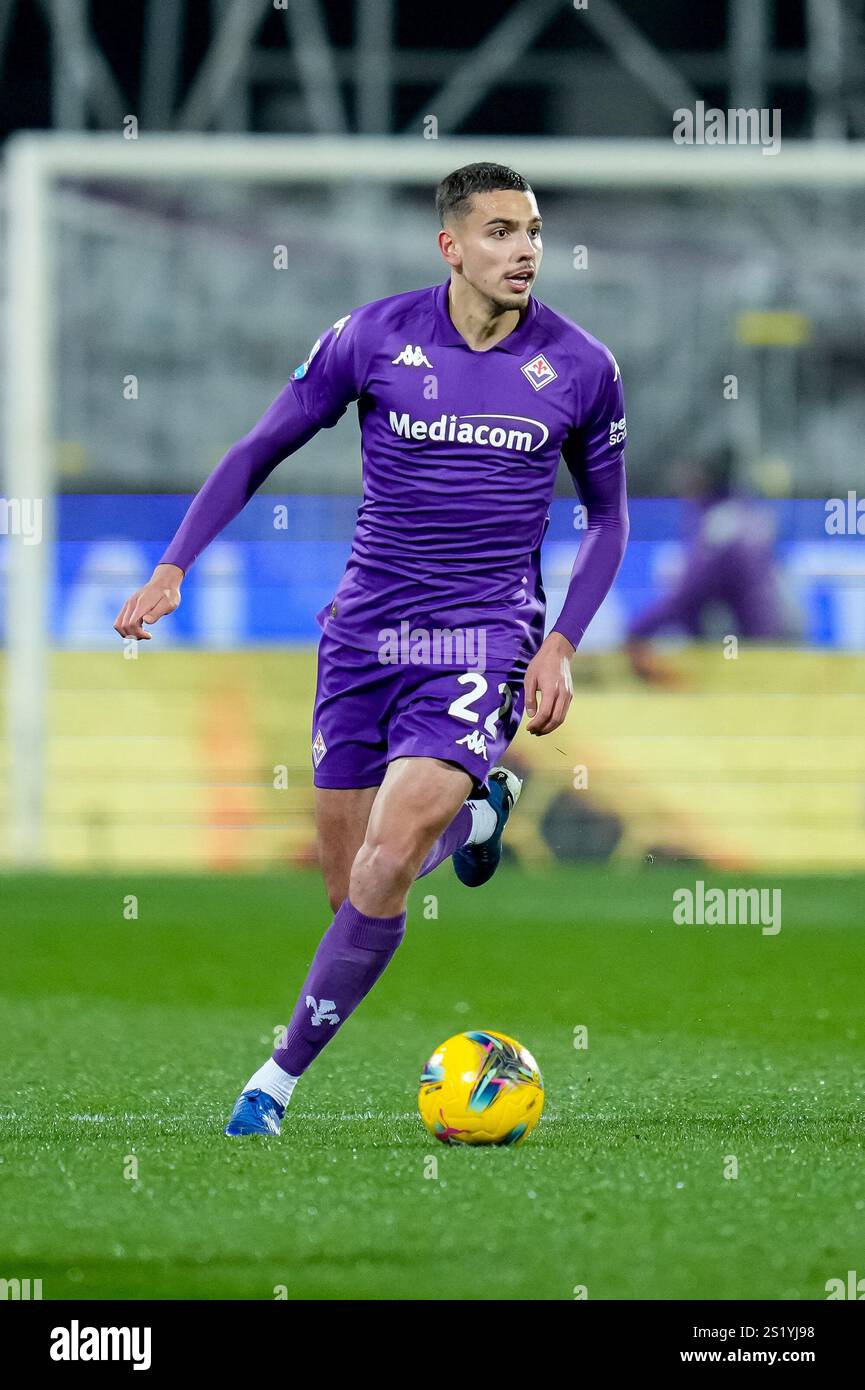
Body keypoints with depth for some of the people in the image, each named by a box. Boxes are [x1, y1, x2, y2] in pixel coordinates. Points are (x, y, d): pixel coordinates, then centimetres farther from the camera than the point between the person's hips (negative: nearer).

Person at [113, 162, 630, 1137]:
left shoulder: (580, 368, -2)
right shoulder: (373, 336, -4)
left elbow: (608, 517, 12)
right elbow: (260, 450, 5)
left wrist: (561, 644, -1)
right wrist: (173, 567, -4)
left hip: (485, 643, -2)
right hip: (364, 639, 2)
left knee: (385, 865, -20)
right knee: (346, 887, 7)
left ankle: (280, 1078, -5)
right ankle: (476, 813, 41)